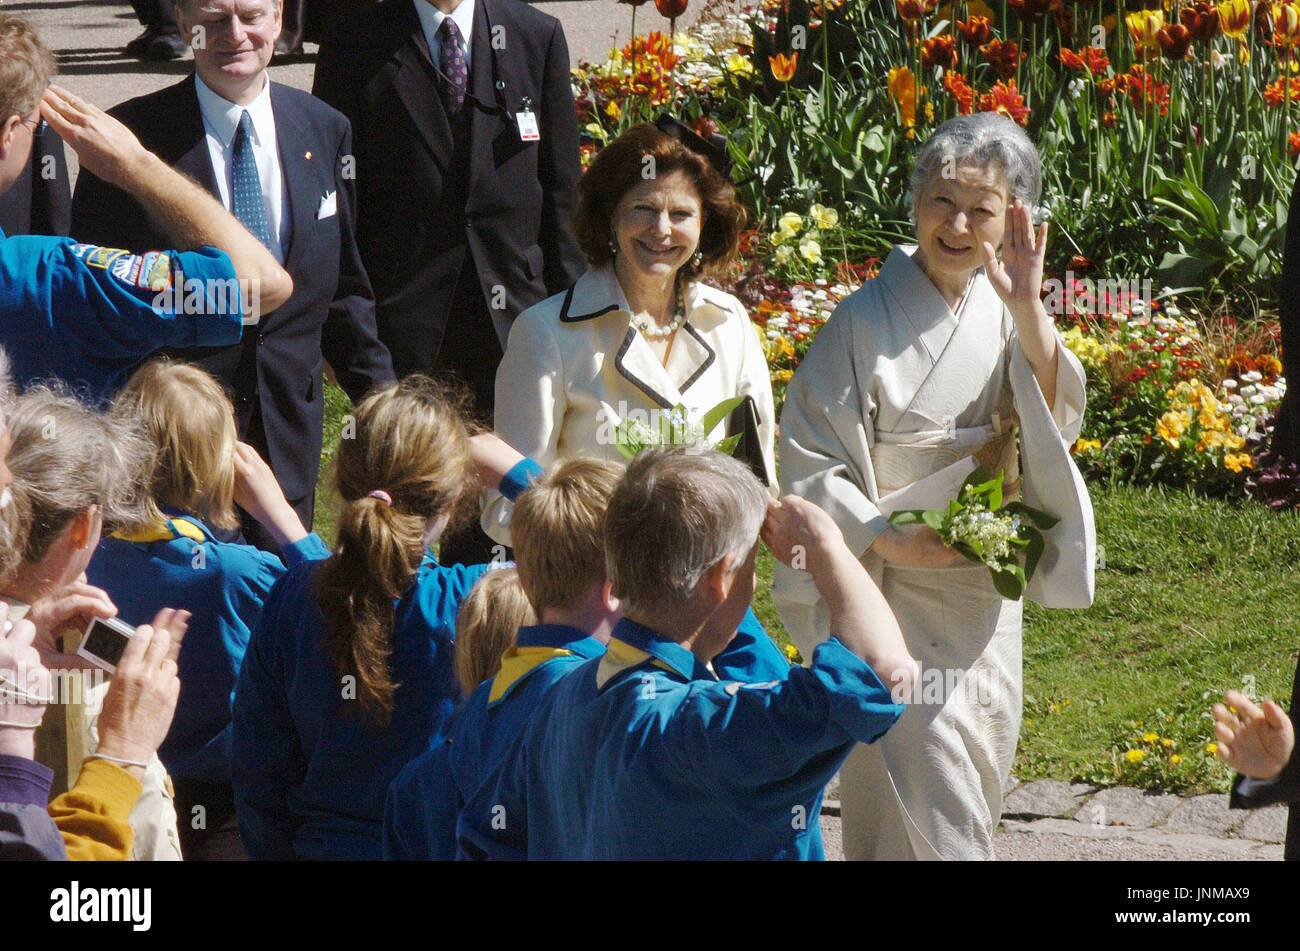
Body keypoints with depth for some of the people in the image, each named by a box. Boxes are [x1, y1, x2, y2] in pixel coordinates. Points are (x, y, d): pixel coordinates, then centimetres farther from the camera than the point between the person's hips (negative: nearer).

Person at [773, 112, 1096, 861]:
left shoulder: (1004, 312, 0)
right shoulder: (867, 321, -15)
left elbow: (1054, 424, -10)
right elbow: (811, 462, -13)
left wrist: (1028, 309, -22)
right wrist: (893, 542, -22)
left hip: (987, 596, 6)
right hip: (897, 601, -6)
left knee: (974, 797, 16)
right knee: (922, 808, -6)